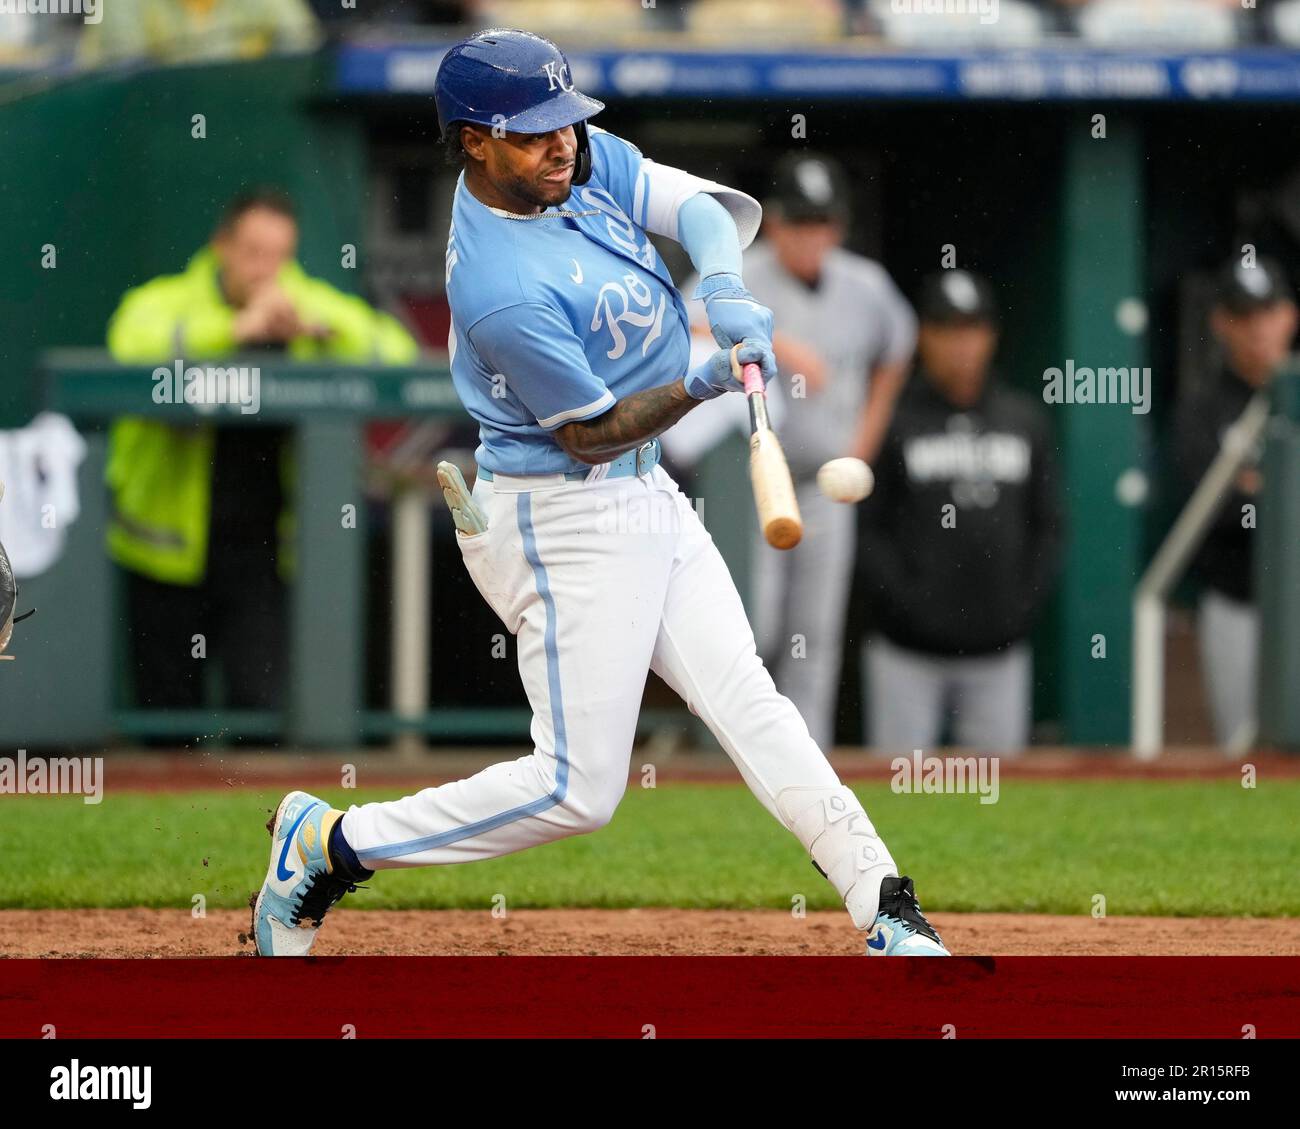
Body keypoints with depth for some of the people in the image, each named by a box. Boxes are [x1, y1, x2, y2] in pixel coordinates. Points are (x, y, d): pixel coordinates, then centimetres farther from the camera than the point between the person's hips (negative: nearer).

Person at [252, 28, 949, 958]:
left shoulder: (584, 159, -2)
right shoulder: (506, 292, -27)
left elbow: (710, 208, -4)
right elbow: (591, 433, -18)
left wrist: (724, 286, -24)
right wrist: (701, 385, -30)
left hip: (646, 497, 9)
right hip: (570, 521, -9)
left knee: (748, 701, 6)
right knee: (576, 787, -5)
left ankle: (892, 917, 5)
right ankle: (328, 847, 7)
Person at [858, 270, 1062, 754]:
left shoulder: (1025, 421, 12)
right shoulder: (893, 420, -2)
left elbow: (1047, 526, 15)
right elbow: (866, 528, -4)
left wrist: (1026, 602, 3)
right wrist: (904, 605, -13)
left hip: (999, 653, 4)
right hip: (908, 654, -4)